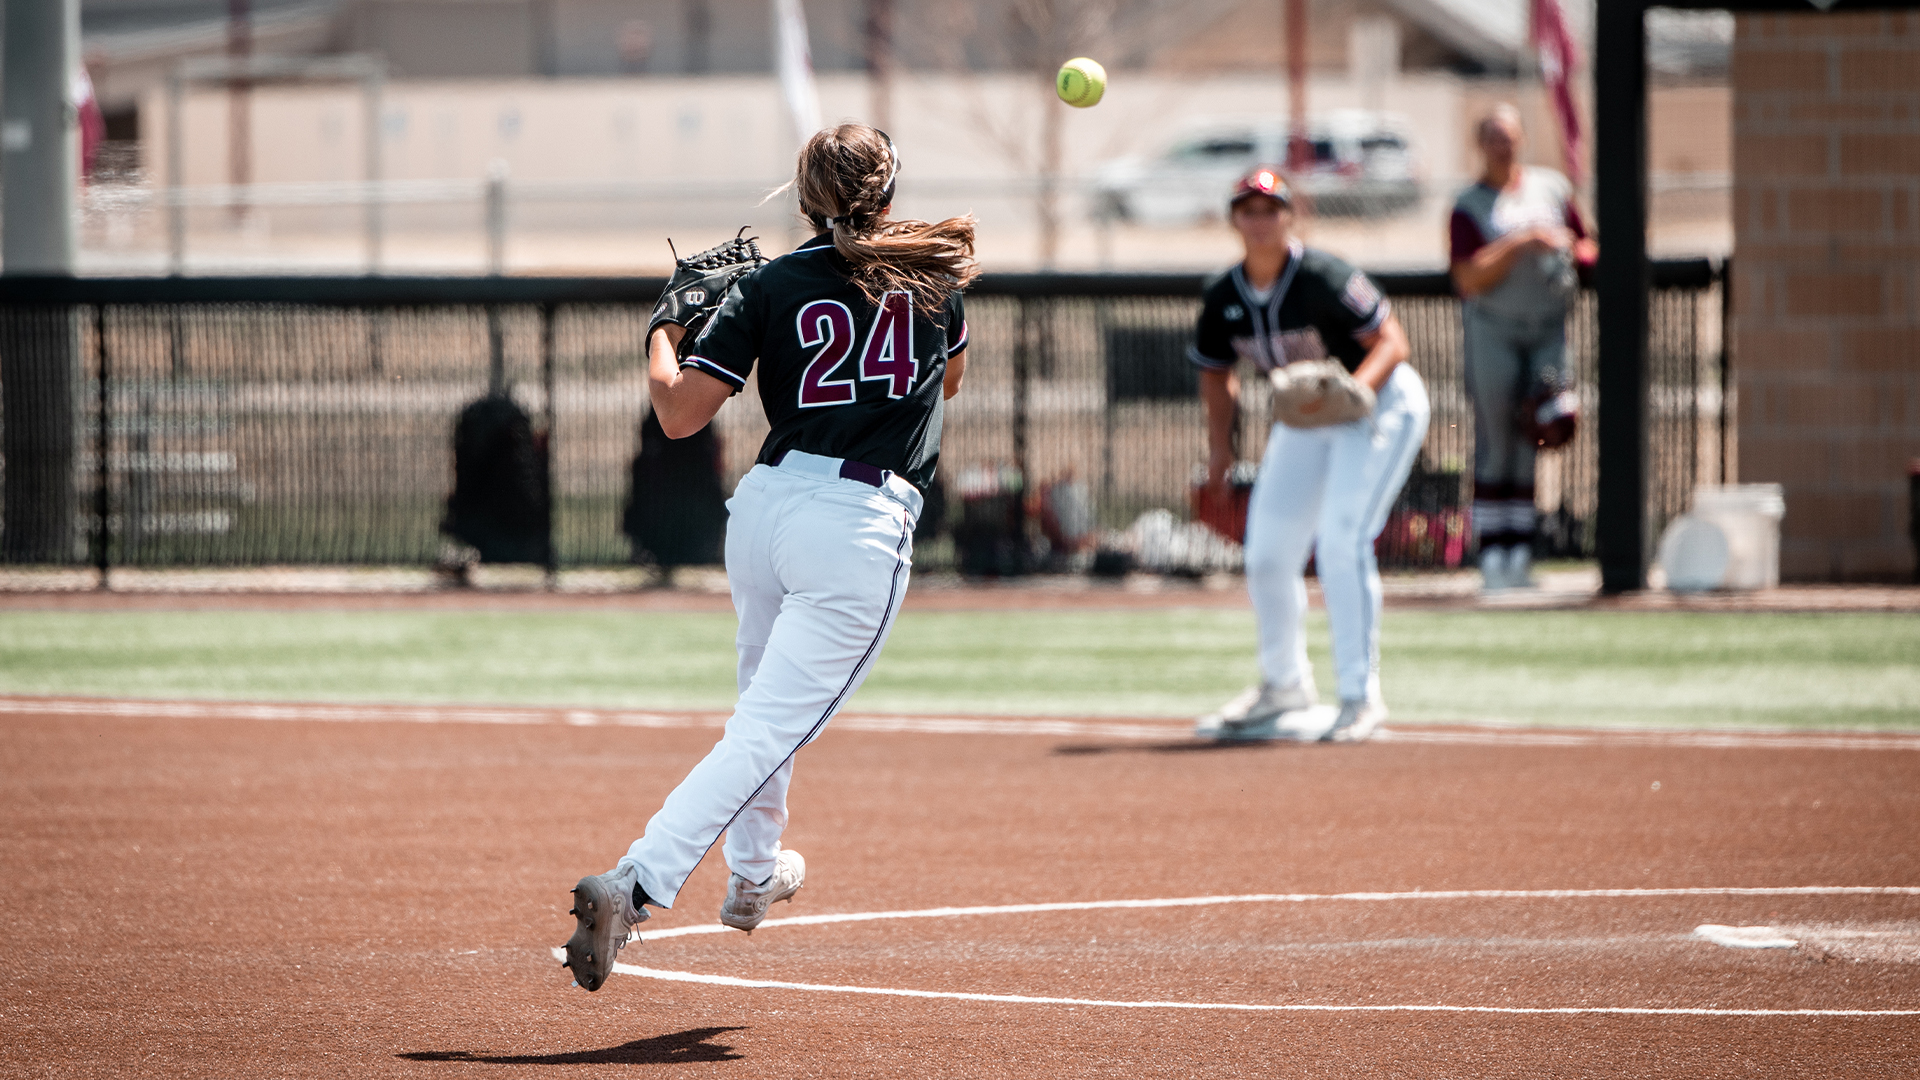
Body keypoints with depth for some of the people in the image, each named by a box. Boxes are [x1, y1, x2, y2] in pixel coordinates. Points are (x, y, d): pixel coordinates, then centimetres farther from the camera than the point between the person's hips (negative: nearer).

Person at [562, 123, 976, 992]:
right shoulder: (931, 270, 7)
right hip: (863, 525, -3)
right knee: (768, 730, -9)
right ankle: (633, 886, -25)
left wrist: (663, 332, 15)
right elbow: (949, 377, 26)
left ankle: (752, 874, 46)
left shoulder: (766, 288, 3)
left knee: (766, 699, 29)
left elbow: (679, 412, -2)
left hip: (763, 501, 3)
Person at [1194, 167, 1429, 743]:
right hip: (1304, 419, 7)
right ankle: (1285, 683, 31)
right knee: (1268, 550, 7)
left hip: (1382, 400, -7)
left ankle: (1362, 696, -16)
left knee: (1341, 540, -22)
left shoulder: (1323, 279, -26)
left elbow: (1391, 341, -24)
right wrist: (1220, 447, 1)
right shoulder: (1224, 298, -7)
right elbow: (1217, 371, 9)